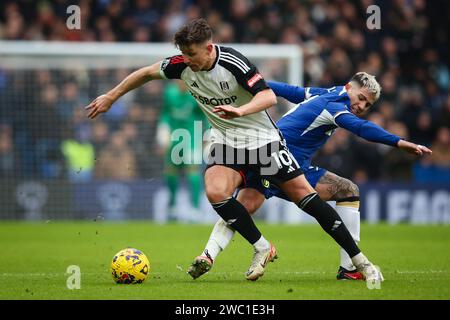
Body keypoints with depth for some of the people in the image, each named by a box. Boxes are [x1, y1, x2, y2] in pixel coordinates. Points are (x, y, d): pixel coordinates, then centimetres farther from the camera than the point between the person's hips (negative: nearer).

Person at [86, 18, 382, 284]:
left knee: (304, 195, -8)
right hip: (226, 141, 4)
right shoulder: (182, 64, -9)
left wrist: (240, 110, -48)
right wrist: (110, 97, 11)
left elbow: (269, 96, -31)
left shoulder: (232, 62, -25)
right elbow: (146, 73, 8)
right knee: (215, 192, -24)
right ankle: (262, 248, -3)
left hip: (263, 139, -4)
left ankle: (360, 260, -1)